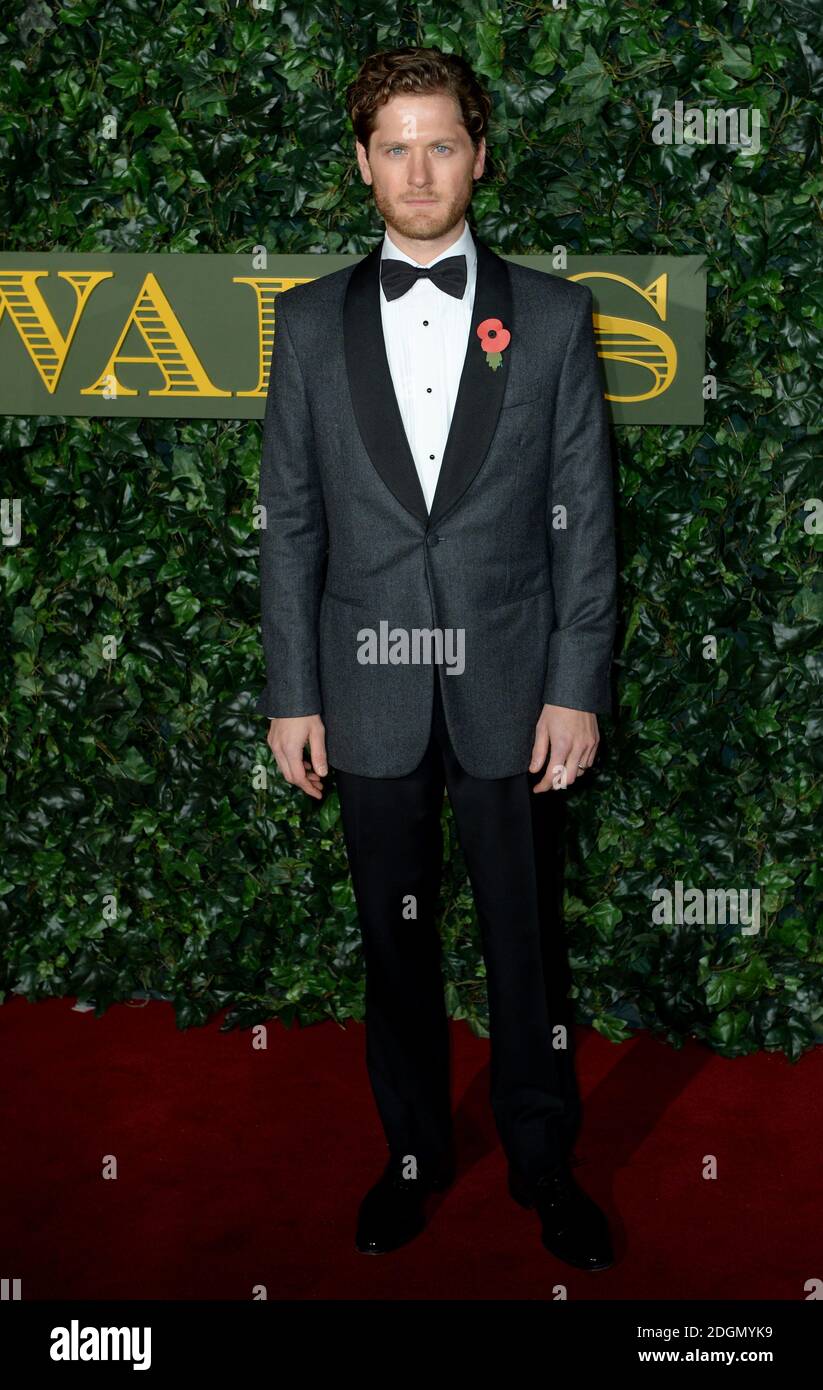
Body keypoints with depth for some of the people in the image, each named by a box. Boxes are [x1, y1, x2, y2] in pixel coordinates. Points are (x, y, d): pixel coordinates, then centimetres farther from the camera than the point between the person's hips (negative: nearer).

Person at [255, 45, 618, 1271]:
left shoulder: (550, 316, 1)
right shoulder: (312, 320, 4)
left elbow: (584, 516, 0)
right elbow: (289, 521, 3)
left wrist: (578, 687, -6)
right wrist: (292, 692, -1)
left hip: (508, 689, -1)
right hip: (370, 694, 1)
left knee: (525, 936, 9)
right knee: (394, 939, 13)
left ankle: (543, 1160, 29)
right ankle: (416, 1149, 33)